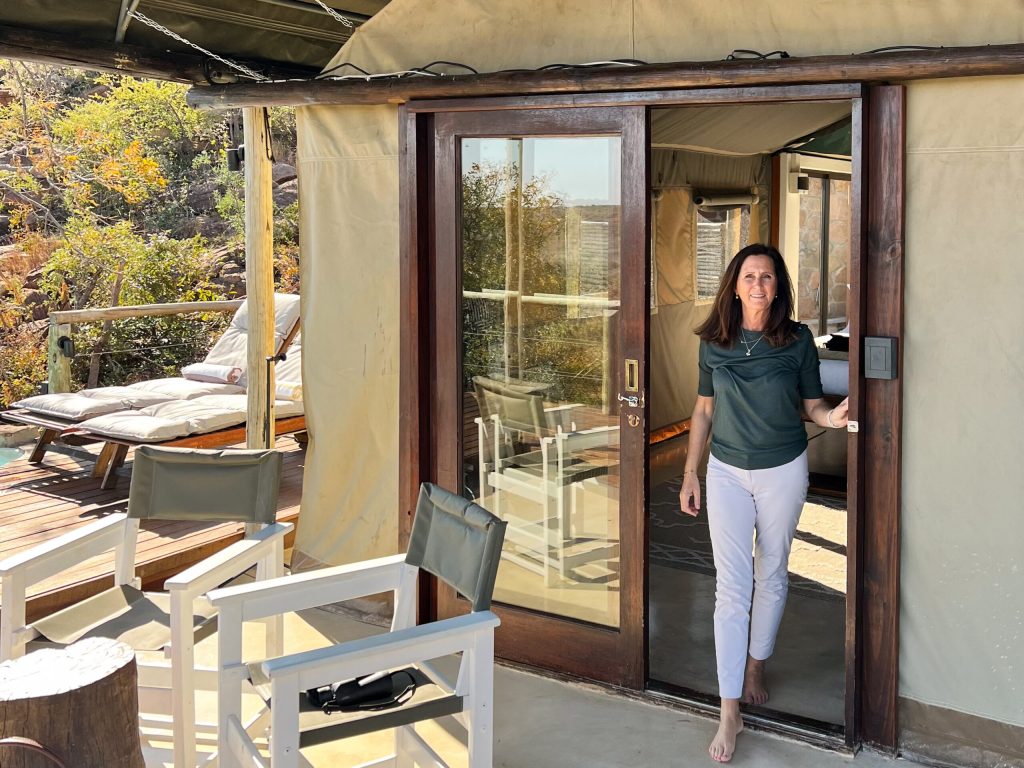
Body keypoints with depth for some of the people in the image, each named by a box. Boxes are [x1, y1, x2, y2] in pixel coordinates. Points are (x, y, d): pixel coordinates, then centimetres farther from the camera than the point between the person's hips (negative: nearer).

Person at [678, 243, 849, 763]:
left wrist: (833, 417, -23)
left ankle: (754, 668, 37)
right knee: (731, 587, -3)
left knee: (772, 575, 14)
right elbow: (704, 410, 6)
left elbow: (811, 405, 0)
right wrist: (689, 474, 5)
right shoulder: (714, 341, -3)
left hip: (783, 471, 0)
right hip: (727, 471, 0)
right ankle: (730, 713, -2)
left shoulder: (797, 339, -6)